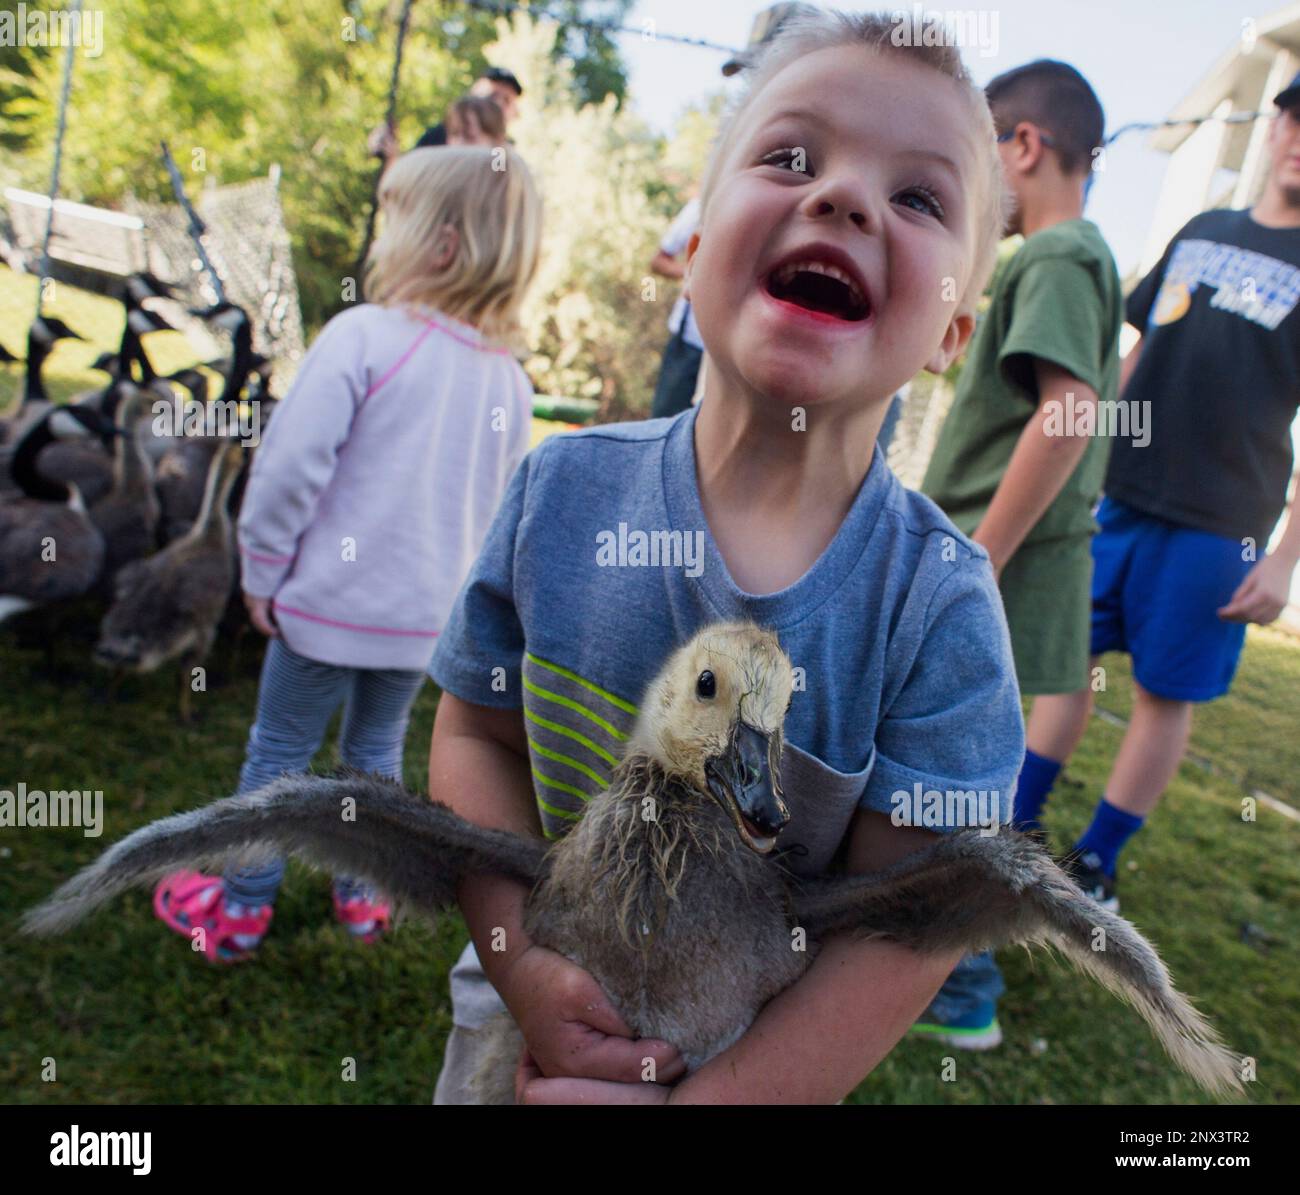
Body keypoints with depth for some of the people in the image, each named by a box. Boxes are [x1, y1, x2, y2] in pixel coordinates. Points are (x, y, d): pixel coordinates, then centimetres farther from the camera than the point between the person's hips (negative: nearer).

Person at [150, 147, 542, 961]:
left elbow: (291, 467, -19)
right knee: (378, 747, 23)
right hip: (429, 613, 5)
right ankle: (364, 896, 37)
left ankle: (241, 909, 31)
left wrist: (262, 569, -5)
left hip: (330, 600, -5)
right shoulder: (510, 380, 1)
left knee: (280, 751, 14)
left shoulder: (364, 335, -17)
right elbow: (504, 511, 8)